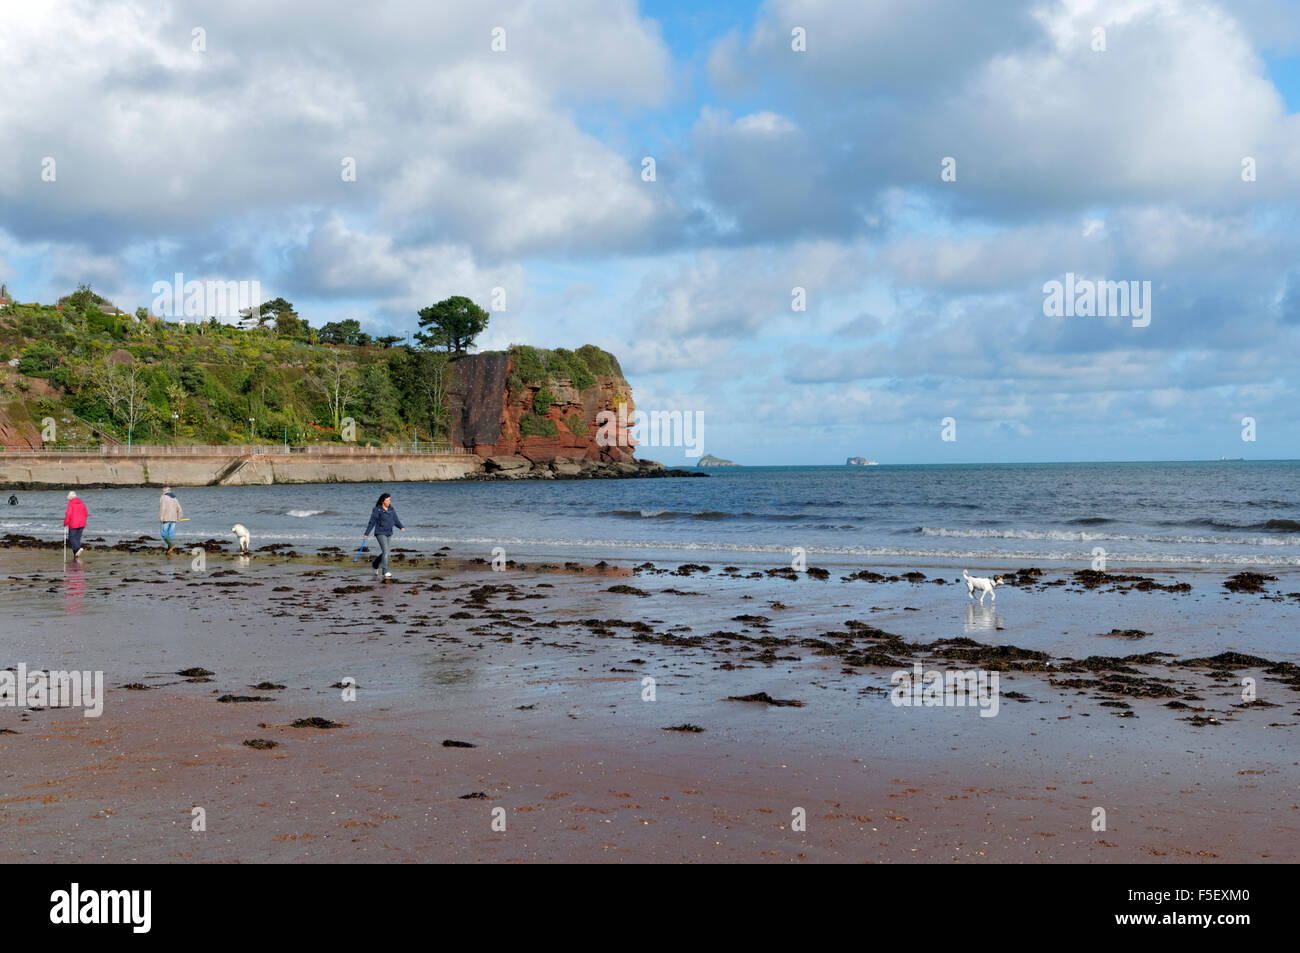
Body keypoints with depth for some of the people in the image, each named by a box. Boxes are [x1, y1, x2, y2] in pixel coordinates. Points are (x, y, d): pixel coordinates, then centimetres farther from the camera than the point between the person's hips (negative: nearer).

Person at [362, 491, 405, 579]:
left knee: (384, 552, 15)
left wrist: (402, 527, -9)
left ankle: (375, 564, 41)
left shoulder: (391, 509, 6)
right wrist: (366, 534, -7)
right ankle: (385, 572, -14)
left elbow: (396, 520, 8)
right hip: (380, 533, -6)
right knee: (385, 551, -16)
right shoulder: (377, 510, -9)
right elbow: (372, 523, -6)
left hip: (389, 534, 6)